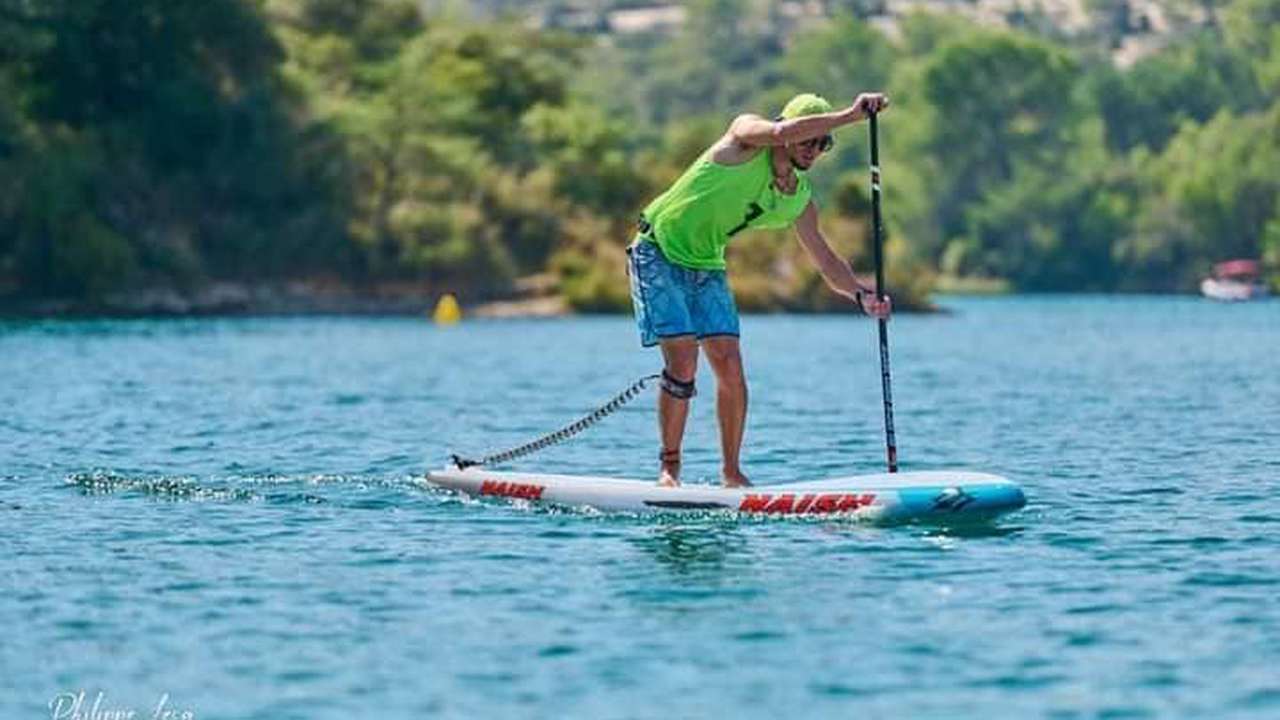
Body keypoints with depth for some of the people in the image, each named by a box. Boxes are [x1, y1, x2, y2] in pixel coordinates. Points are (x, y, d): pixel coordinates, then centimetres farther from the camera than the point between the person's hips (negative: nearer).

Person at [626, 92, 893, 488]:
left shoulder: (800, 201, 1)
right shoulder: (746, 134, -15)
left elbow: (826, 262, 2)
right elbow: (781, 132, -37)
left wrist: (861, 293, -16)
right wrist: (849, 115, -38)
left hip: (706, 266, 6)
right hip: (658, 252, -6)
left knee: (730, 366, -5)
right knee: (683, 361, -15)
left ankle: (733, 474, 4)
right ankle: (669, 467, -3)